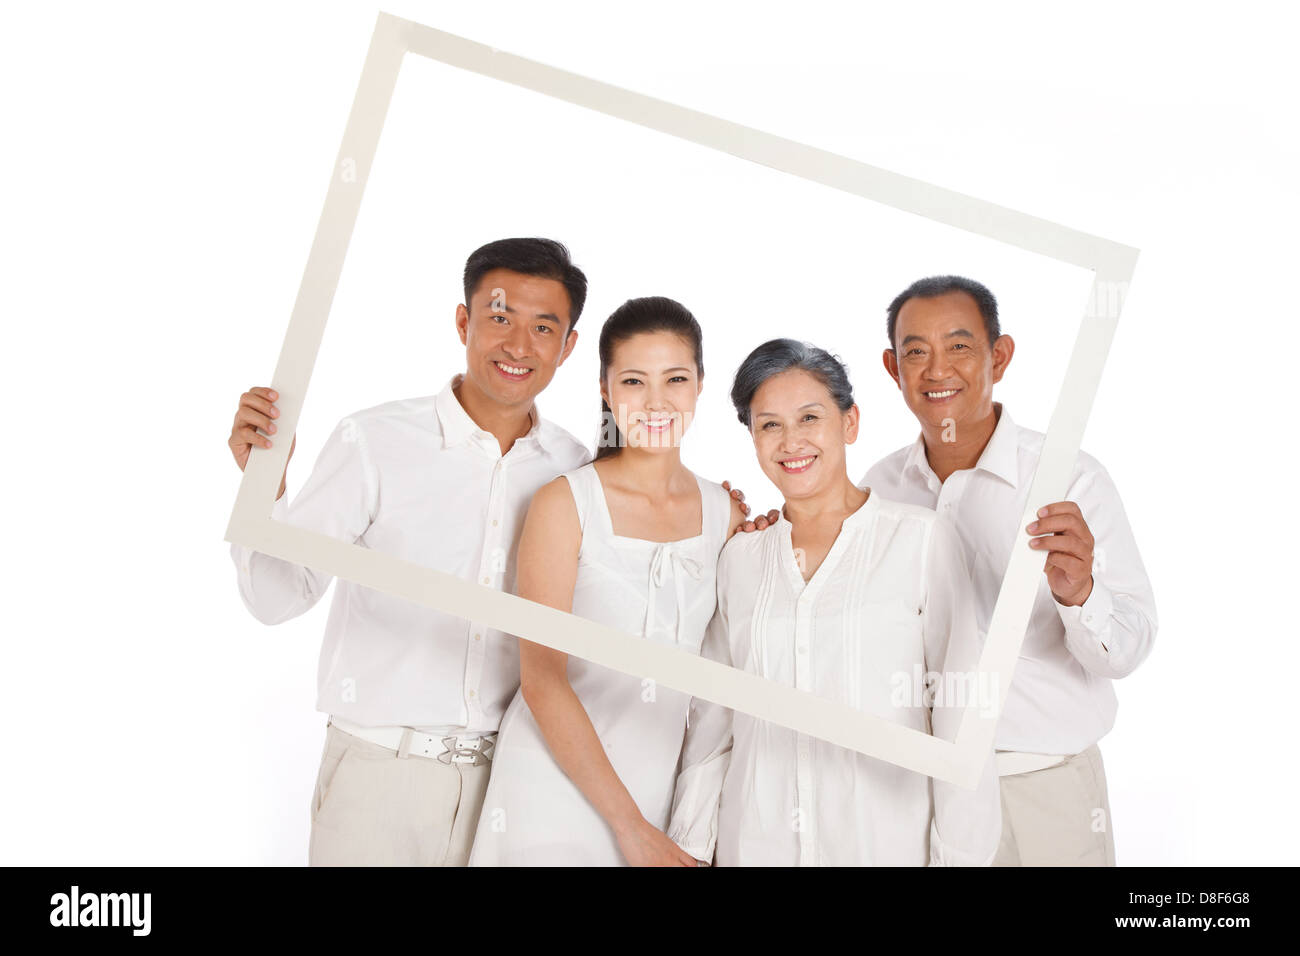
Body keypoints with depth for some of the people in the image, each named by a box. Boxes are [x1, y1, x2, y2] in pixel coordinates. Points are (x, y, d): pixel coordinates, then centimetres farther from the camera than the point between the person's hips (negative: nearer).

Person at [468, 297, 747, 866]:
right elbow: (541, 679, -13)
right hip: (556, 787, -3)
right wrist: (630, 825, -14)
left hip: (664, 787, 3)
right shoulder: (564, 504, -9)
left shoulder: (727, 515, 2)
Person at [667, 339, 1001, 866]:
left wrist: (960, 854, -11)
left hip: (886, 839, -3)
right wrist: (691, 843, 5)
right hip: (757, 841, 3)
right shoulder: (739, 558, 5)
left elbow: (961, 714, -8)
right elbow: (712, 718, 9)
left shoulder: (923, 539, -7)